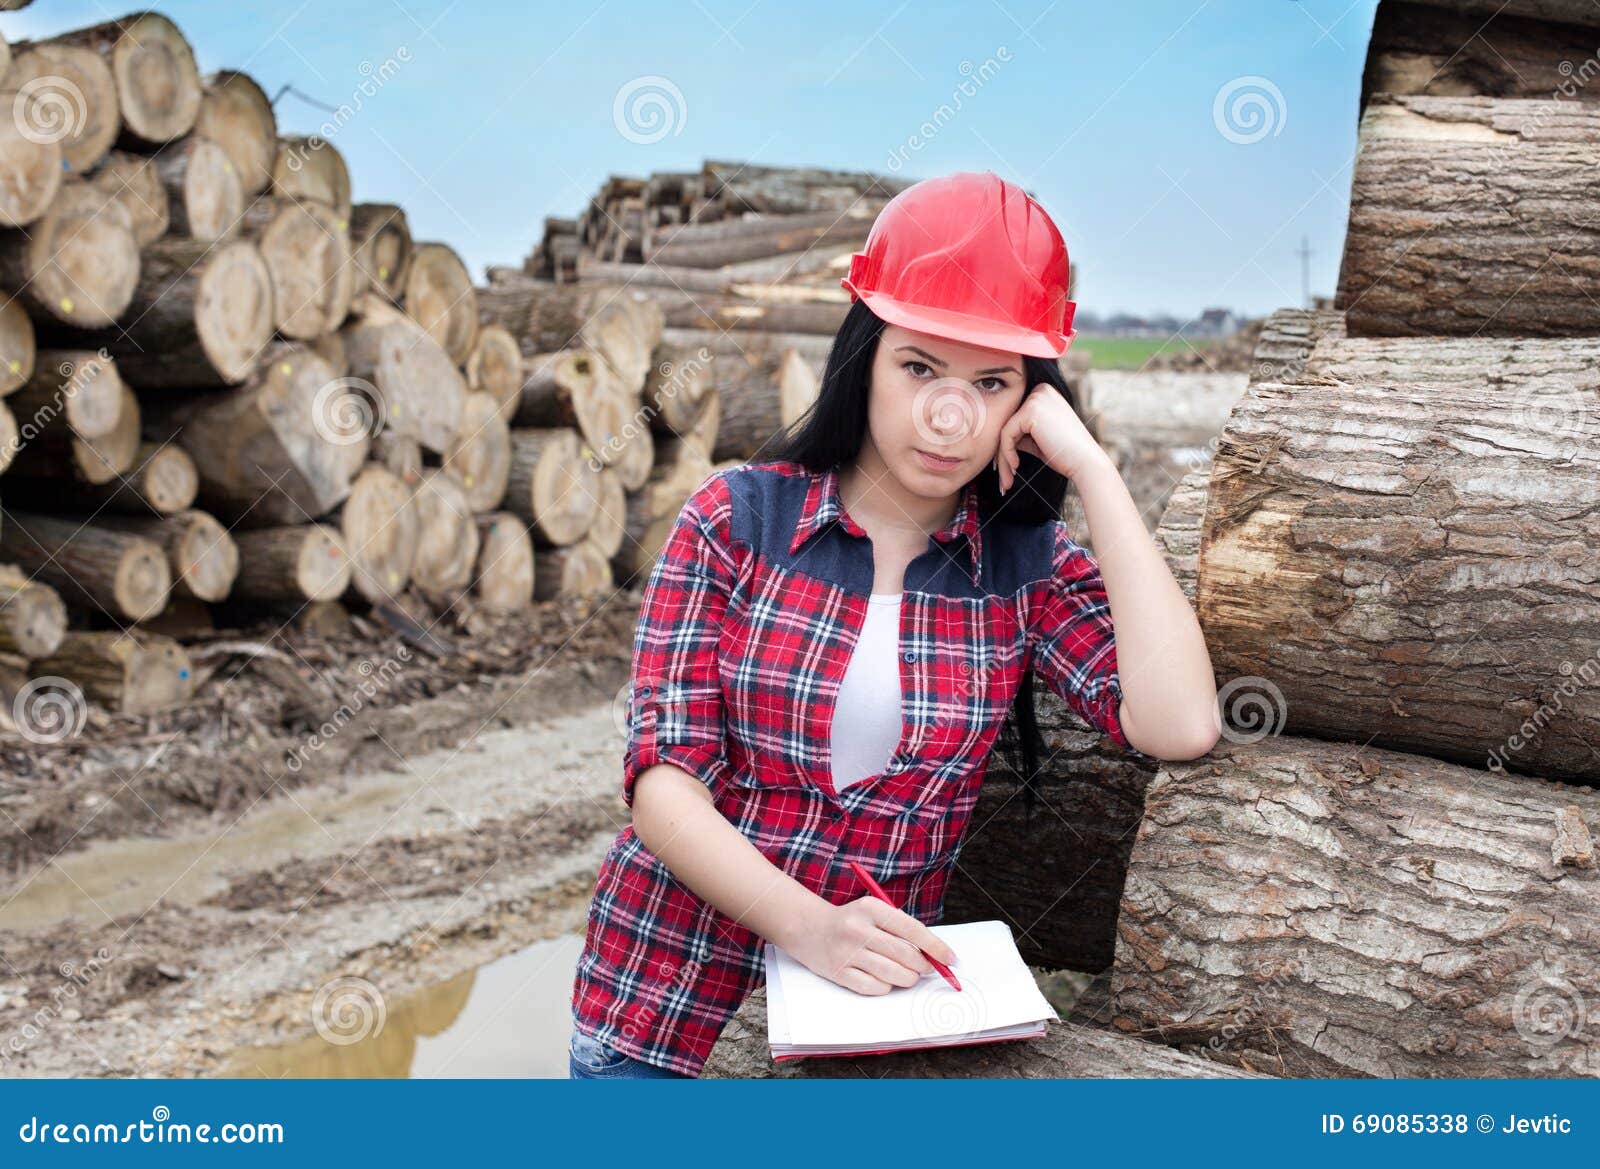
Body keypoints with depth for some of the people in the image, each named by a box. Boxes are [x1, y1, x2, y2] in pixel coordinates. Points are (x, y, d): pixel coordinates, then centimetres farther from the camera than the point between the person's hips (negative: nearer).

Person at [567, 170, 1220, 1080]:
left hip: (869, 1003, 1)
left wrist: (1090, 467, -17)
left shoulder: (1030, 569, -4)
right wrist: (810, 924, -28)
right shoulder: (737, 518, -7)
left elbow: (1180, 726, -21)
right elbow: (664, 778, -12)